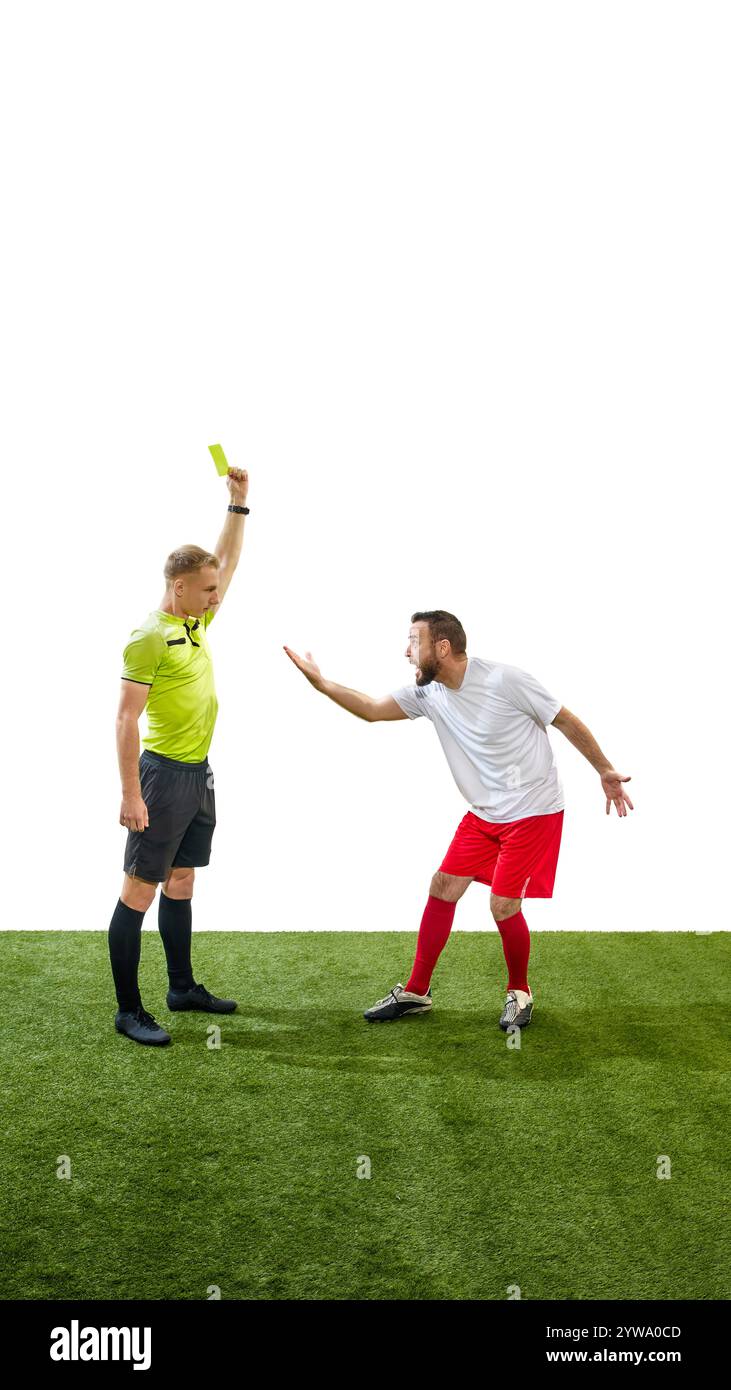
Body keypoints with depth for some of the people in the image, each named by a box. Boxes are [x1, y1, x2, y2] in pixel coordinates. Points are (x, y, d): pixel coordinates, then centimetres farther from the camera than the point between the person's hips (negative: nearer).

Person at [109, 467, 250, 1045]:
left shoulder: (198, 621, 9)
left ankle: (183, 987, 28)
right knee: (140, 889, -4)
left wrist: (239, 503, 15)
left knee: (181, 882, 17)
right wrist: (131, 794, -20)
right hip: (164, 775, -9)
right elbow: (127, 718, -17)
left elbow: (228, 561, 23)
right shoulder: (149, 638, -16)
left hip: (199, 775, 9)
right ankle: (128, 1011, 1)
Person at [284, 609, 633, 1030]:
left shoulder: (505, 680, -21)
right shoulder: (427, 692, -2)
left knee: (504, 906, -10)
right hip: (484, 813, 7)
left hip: (534, 811, -7)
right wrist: (320, 682, -7)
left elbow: (567, 721, -11)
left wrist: (606, 770, -6)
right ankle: (416, 992, 16)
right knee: (442, 888, 4)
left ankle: (520, 993, 16)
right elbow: (372, 710, 4)